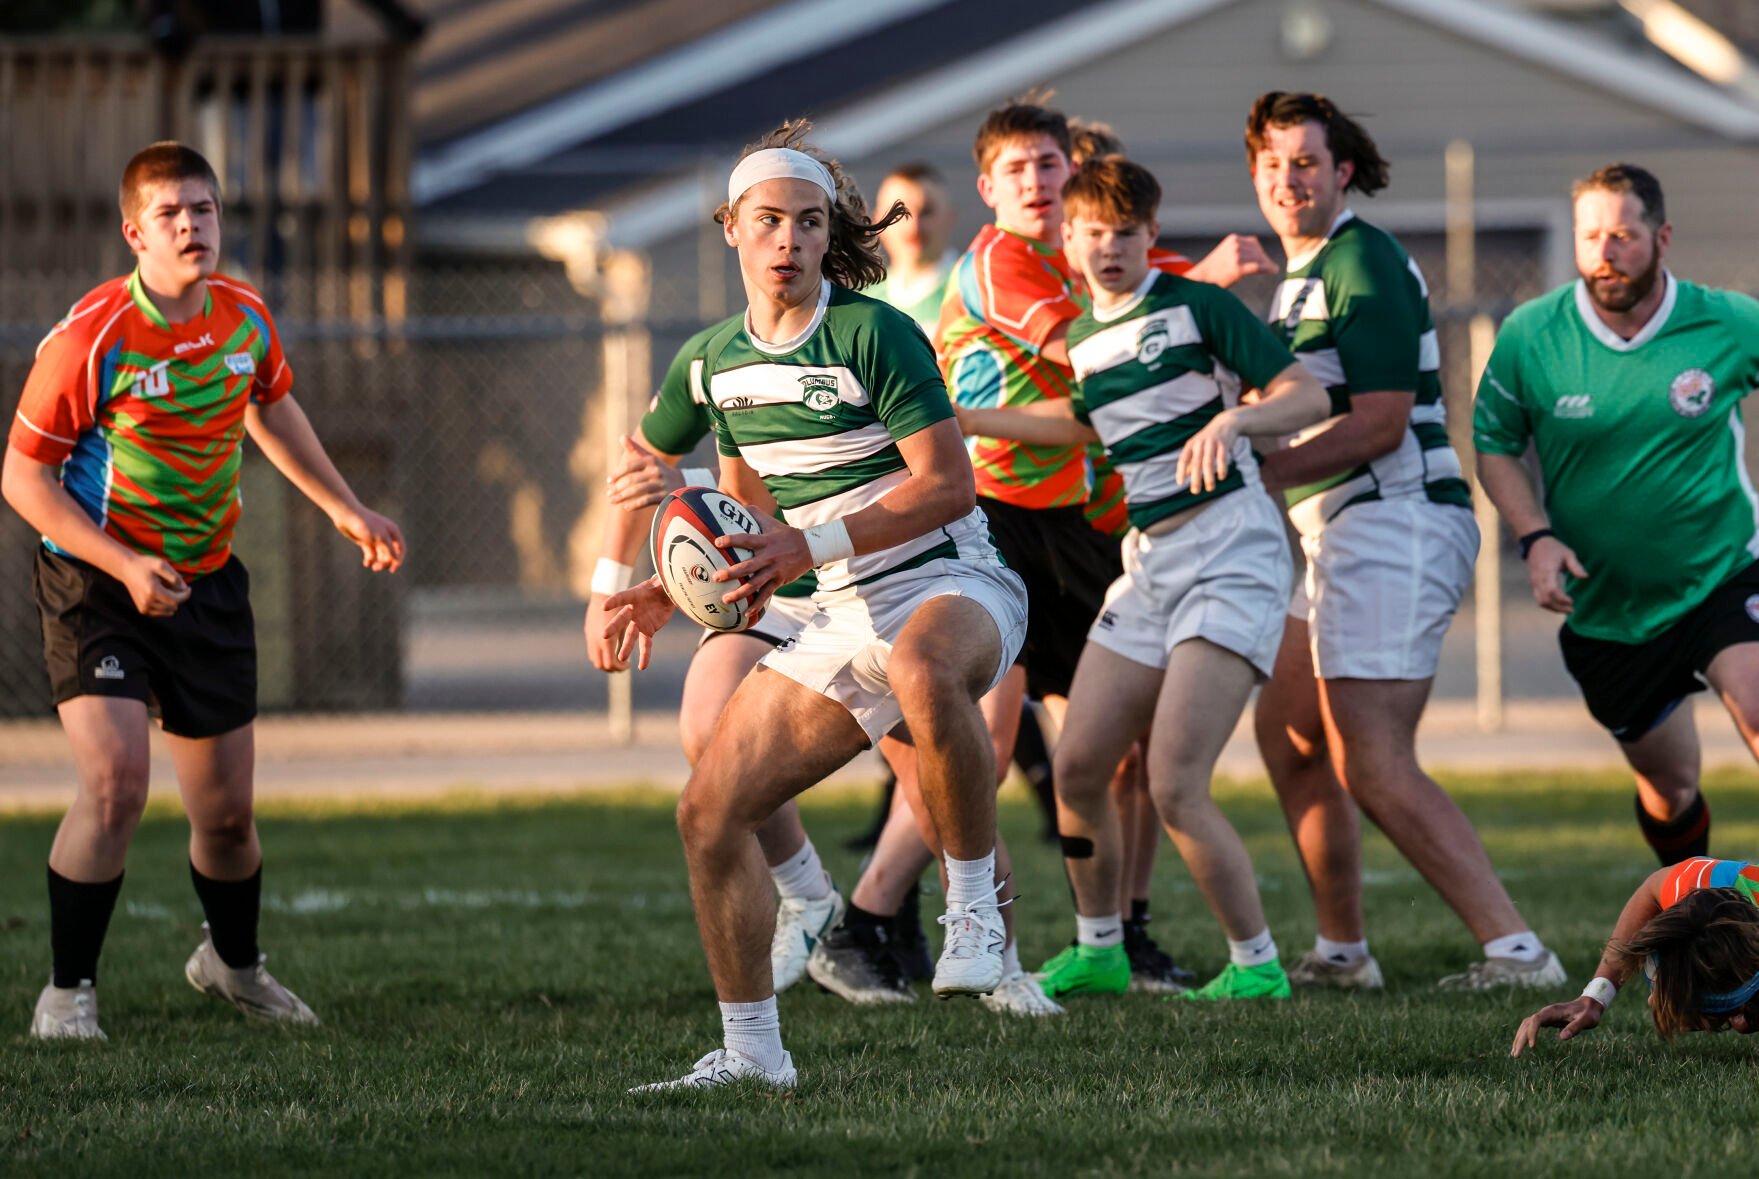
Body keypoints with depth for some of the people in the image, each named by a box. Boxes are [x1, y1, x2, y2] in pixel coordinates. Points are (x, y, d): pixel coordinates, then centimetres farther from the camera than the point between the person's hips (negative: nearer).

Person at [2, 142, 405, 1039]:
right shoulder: (91, 339, -20)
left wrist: (343, 509, 22)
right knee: (115, 784, -23)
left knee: (227, 811, 11)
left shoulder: (245, 317, -2)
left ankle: (233, 963, 40)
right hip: (95, 583, -5)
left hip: (206, 584, 5)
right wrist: (125, 565, -24)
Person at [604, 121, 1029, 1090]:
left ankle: (977, 904, -26)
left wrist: (814, 546, -22)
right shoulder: (722, 362, 10)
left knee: (924, 671, -44)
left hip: (950, 583, -7)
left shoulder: (873, 333, -12)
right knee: (708, 811, -1)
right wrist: (673, 593, 8)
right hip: (846, 617, 7)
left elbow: (949, 485, -17)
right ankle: (751, 1052, 12)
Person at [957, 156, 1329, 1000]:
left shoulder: (1196, 307, -7)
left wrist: (1233, 419, -29)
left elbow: (1309, 397, -10)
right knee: (1077, 770, 5)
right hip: (1146, 564, 7)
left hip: (1229, 557, -7)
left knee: (1174, 786, -17)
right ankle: (1098, 952, 25)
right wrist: (964, 420, 35)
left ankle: (1257, 963, -3)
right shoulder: (1083, 341, 13)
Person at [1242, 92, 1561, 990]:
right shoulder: (1303, 275, 19)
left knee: (1373, 768, -16)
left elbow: (1381, 422, -19)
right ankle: (1341, 950, 25)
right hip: (1347, 539, 11)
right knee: (1286, 734, 17)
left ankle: (1515, 949, -20)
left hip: (1392, 526, -11)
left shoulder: (1363, 262, -12)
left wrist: (1260, 473, -18)